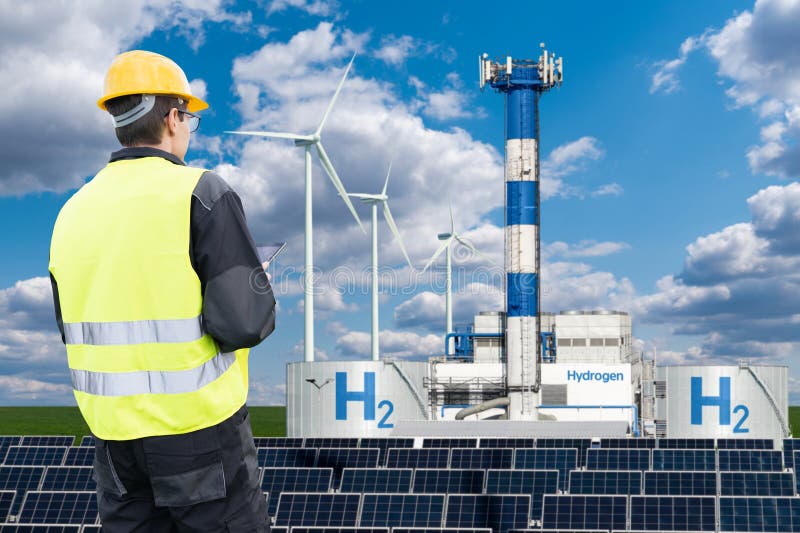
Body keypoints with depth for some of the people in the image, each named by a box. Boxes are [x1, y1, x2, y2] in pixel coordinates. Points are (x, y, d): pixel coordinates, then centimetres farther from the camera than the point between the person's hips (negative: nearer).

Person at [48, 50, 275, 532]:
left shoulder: (75, 210, 5)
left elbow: (75, 330, 12)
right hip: (197, 422, -5)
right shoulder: (201, 194, -11)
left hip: (113, 428, 6)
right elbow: (247, 323, -17)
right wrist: (259, 291, 3)